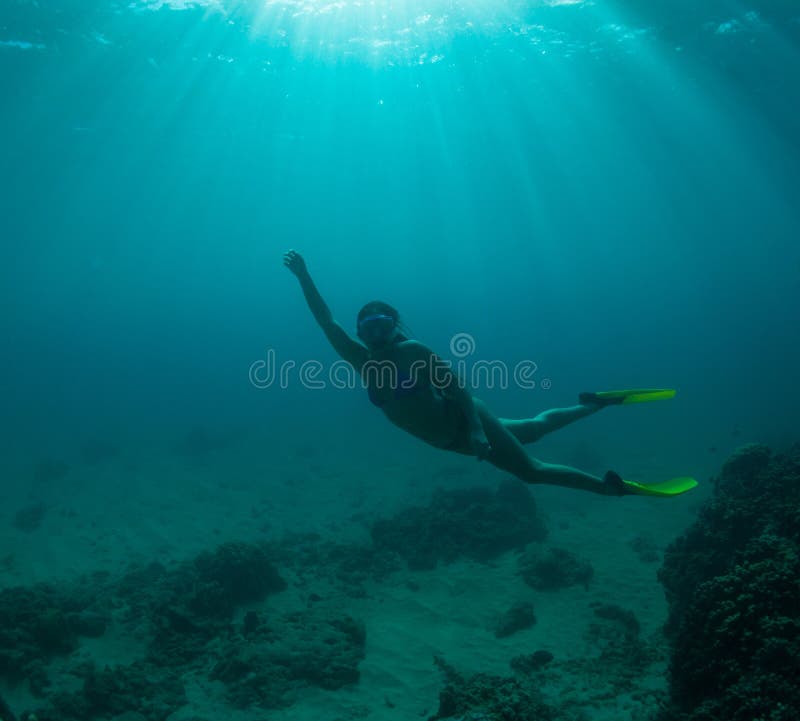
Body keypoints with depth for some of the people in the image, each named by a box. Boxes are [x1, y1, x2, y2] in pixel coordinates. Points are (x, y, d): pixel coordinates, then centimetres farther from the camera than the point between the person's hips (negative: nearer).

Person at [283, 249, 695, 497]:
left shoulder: (413, 351, -21)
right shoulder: (360, 360, -6)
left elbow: (458, 386, -22)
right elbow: (325, 321, -7)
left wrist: (476, 428, -33)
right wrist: (303, 276, -13)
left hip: (463, 422, -6)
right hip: (448, 441, 6)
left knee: (532, 471, -4)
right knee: (530, 431, 23)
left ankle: (613, 486, 8)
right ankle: (592, 405, 41)